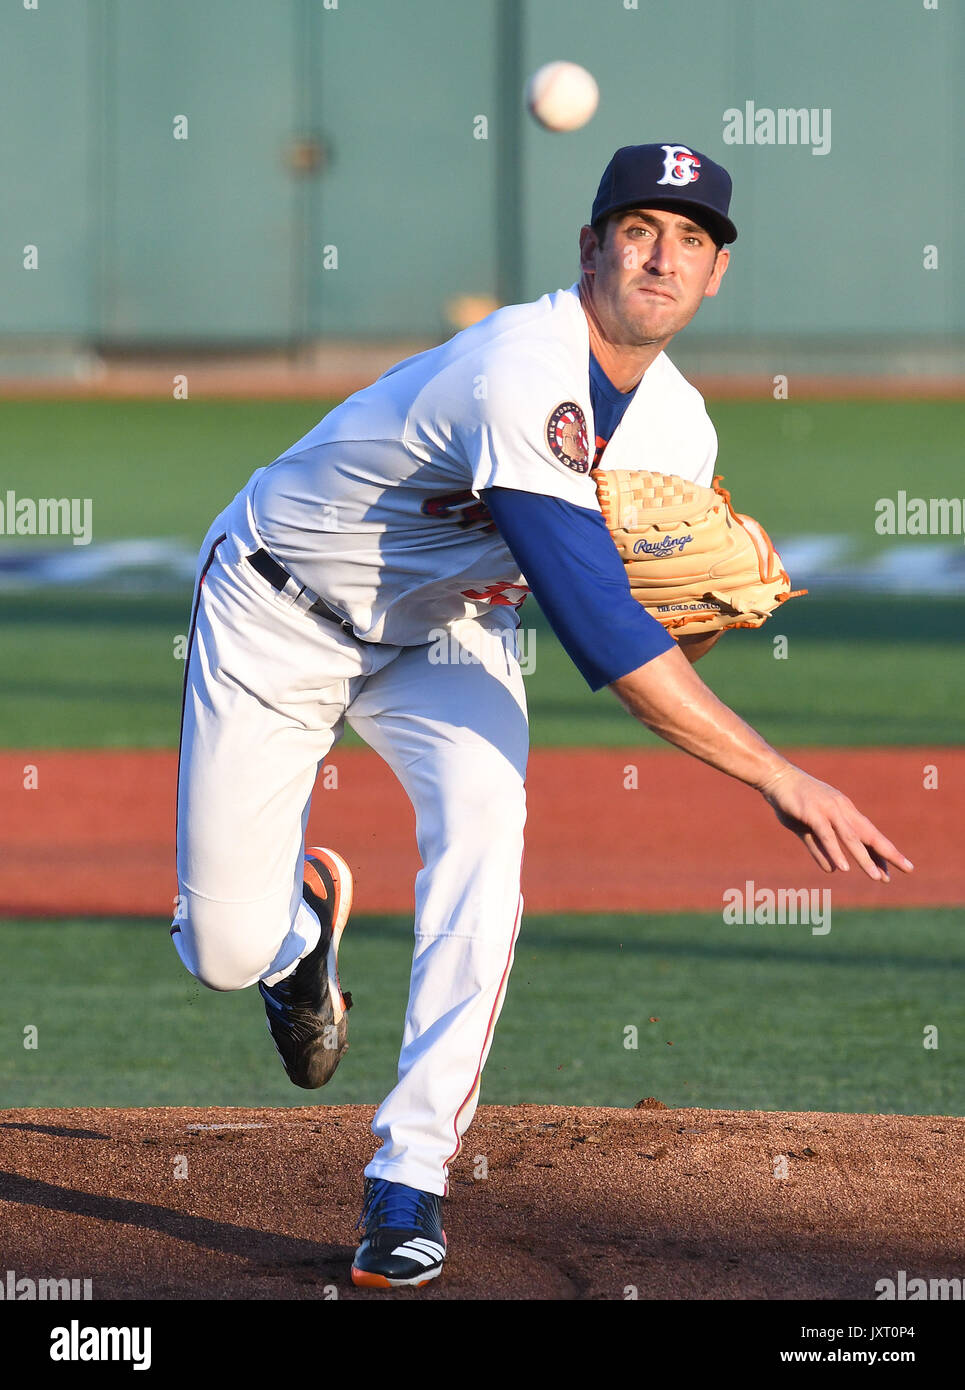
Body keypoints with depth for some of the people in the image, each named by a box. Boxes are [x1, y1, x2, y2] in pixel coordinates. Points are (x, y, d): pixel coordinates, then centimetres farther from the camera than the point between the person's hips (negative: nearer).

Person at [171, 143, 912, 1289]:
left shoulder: (679, 430, -8)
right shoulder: (524, 375, -34)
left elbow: (647, 627, 5)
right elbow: (598, 630, -39)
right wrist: (781, 779, -42)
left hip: (443, 632, 5)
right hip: (283, 608, -5)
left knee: (483, 824, -26)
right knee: (226, 951, -8)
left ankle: (410, 1178, -18)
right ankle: (306, 910, 32)